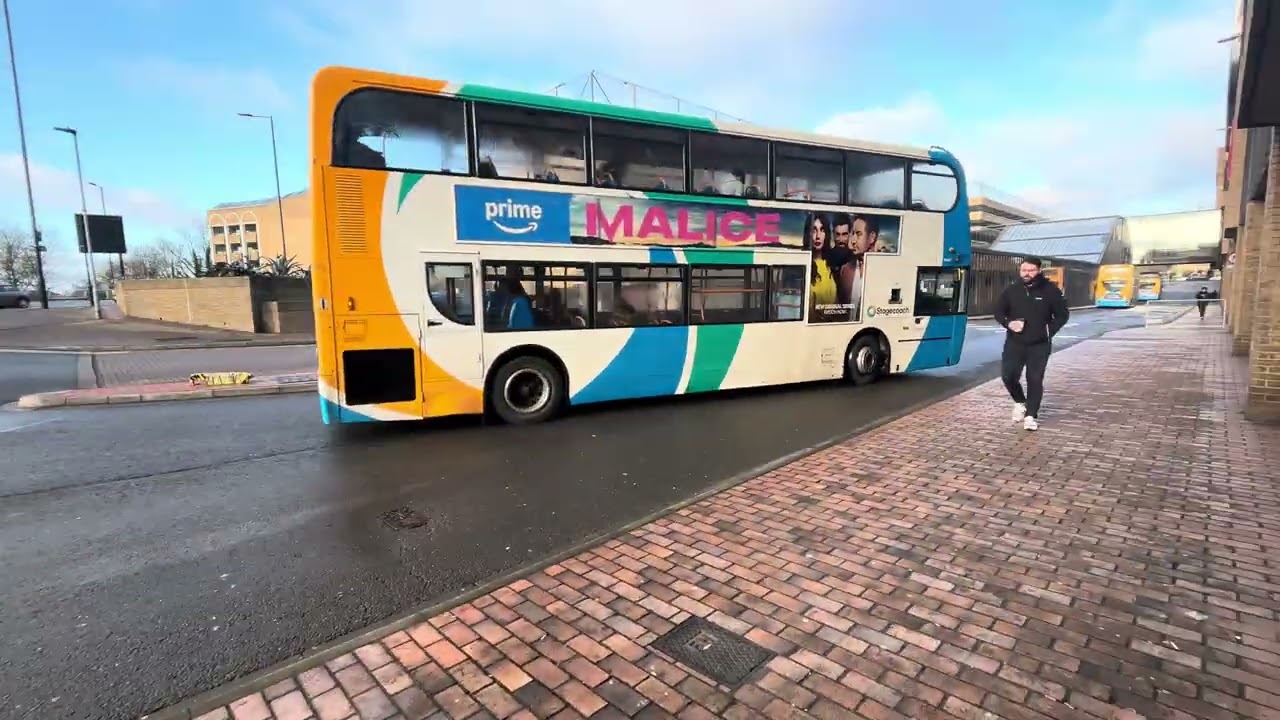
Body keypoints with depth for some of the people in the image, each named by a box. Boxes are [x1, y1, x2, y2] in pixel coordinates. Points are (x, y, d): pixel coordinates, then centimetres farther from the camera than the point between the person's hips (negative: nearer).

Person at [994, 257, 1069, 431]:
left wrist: (1049, 332, -9)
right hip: (1014, 343, 2)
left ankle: (1031, 416, 7)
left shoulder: (1050, 290, -3)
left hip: (1039, 345, -2)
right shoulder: (1011, 290, 1)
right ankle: (1020, 402, 24)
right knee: (1008, 376, -4)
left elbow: (1062, 315, 4)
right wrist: (1008, 323, -10)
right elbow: (998, 311, 10)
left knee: (1035, 380, -2)